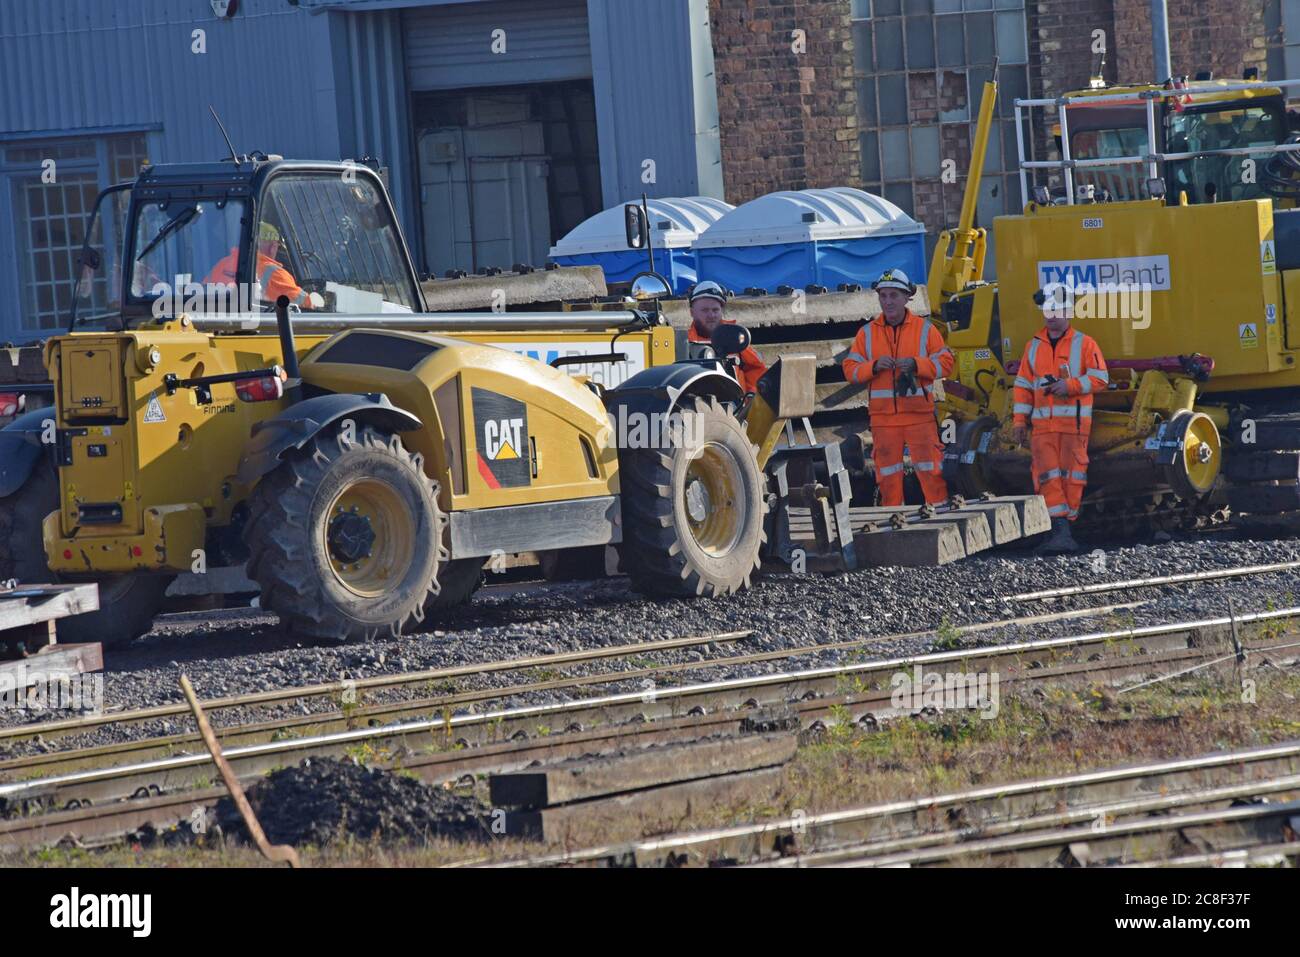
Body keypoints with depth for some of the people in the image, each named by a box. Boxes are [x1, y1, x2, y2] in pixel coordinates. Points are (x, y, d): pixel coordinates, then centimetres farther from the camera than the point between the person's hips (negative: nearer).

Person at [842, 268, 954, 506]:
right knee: (888, 474, 4)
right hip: (883, 418, 2)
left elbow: (944, 362, 1)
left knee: (930, 470, -4)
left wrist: (916, 365, -14)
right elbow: (850, 369, 6)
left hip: (919, 415, -2)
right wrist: (873, 367, -13)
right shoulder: (867, 333, 8)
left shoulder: (925, 329, 4)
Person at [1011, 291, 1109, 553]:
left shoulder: (1083, 344, 3)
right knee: (1047, 476, -10)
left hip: (1074, 422, -3)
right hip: (1042, 424, 3)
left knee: (1071, 475, -2)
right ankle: (1060, 530, -16)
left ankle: (1063, 527, 6)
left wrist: (1069, 385, -16)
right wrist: (1019, 420, 7)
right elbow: (1023, 385, 15)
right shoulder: (1034, 347, 15)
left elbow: (1100, 378, -4)